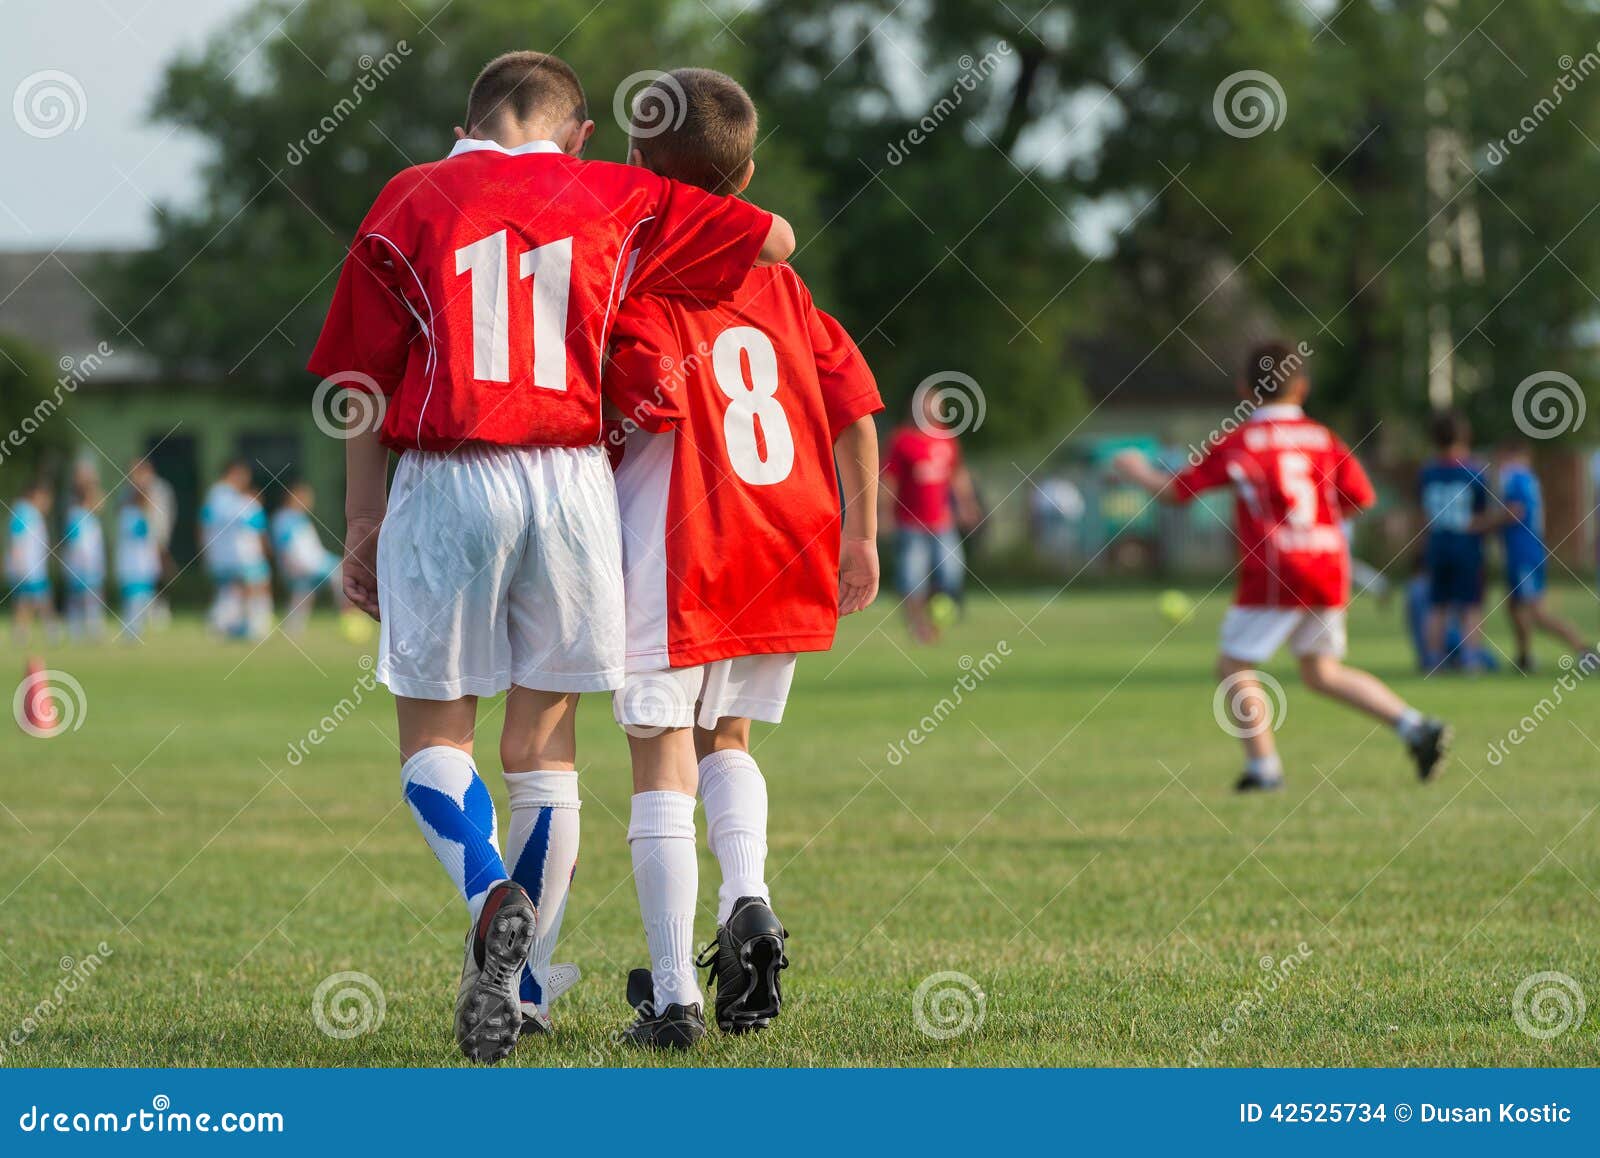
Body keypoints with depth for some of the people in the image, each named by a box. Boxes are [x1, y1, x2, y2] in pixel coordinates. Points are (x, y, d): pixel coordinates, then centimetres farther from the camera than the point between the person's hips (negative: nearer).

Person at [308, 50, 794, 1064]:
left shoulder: (413, 200, 7)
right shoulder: (614, 199, 9)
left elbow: (366, 381, 4)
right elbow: (776, 240, 16)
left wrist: (363, 526, 10)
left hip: (445, 481, -1)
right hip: (572, 478, 2)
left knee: (434, 732, 9)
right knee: (545, 742, 11)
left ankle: (491, 897, -19)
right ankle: (526, 988, 13)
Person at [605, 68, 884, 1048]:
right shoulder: (777, 280, 11)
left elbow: (655, 410, -18)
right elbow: (853, 404, 8)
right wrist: (860, 535, 13)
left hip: (675, 552, -5)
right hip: (788, 546, 5)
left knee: (663, 756, -1)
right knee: (725, 736, 21)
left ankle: (673, 994, -6)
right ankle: (749, 900, -5)